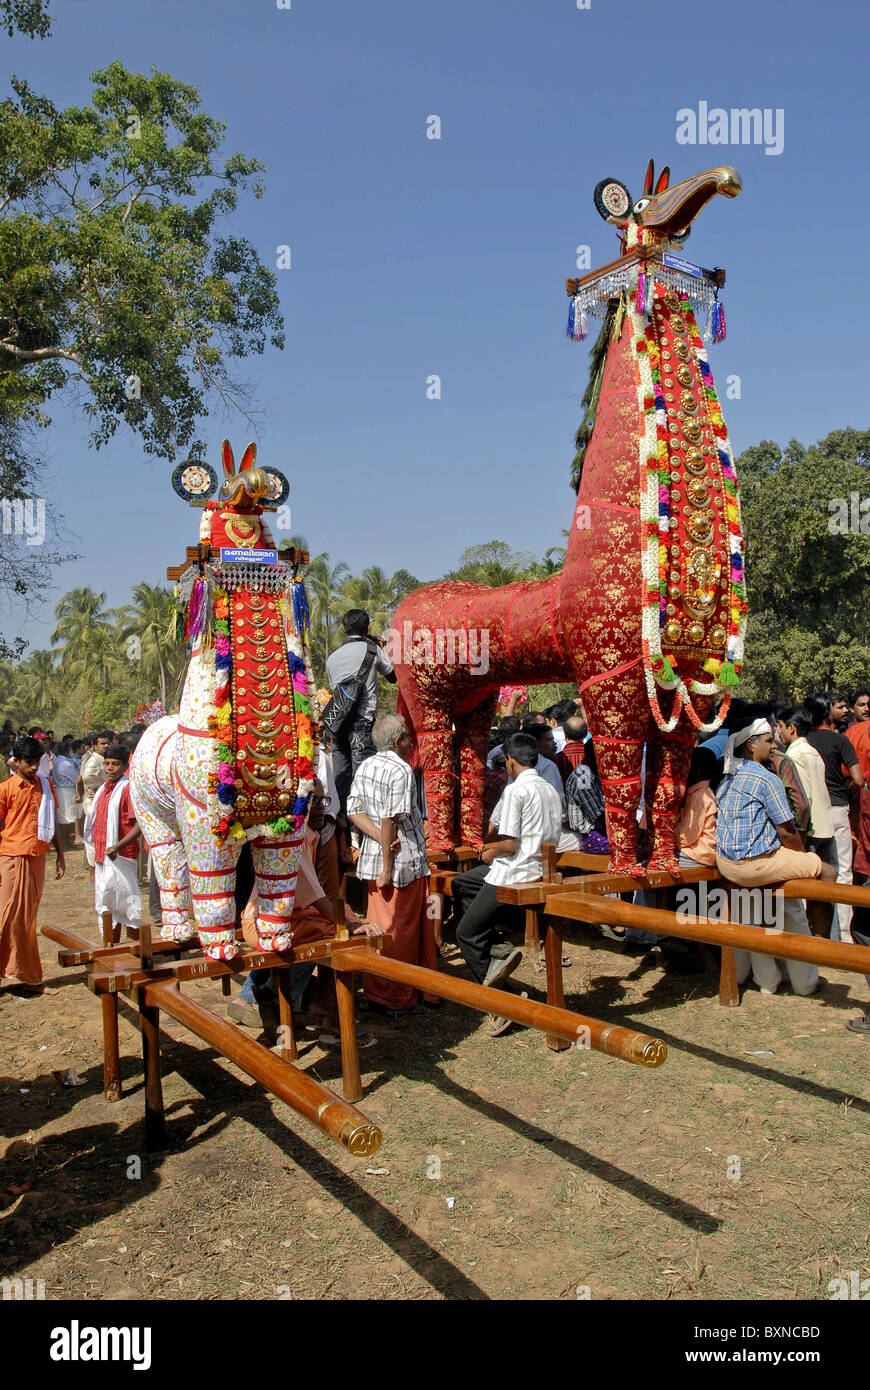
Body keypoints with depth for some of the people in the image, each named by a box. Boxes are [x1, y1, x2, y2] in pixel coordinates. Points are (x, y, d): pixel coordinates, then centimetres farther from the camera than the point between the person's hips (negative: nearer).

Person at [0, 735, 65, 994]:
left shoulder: (45, 785, 10)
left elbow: (53, 822, 16)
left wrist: (60, 855, 14)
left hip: (37, 857, 4)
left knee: (28, 916, 9)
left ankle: (28, 976, 14)